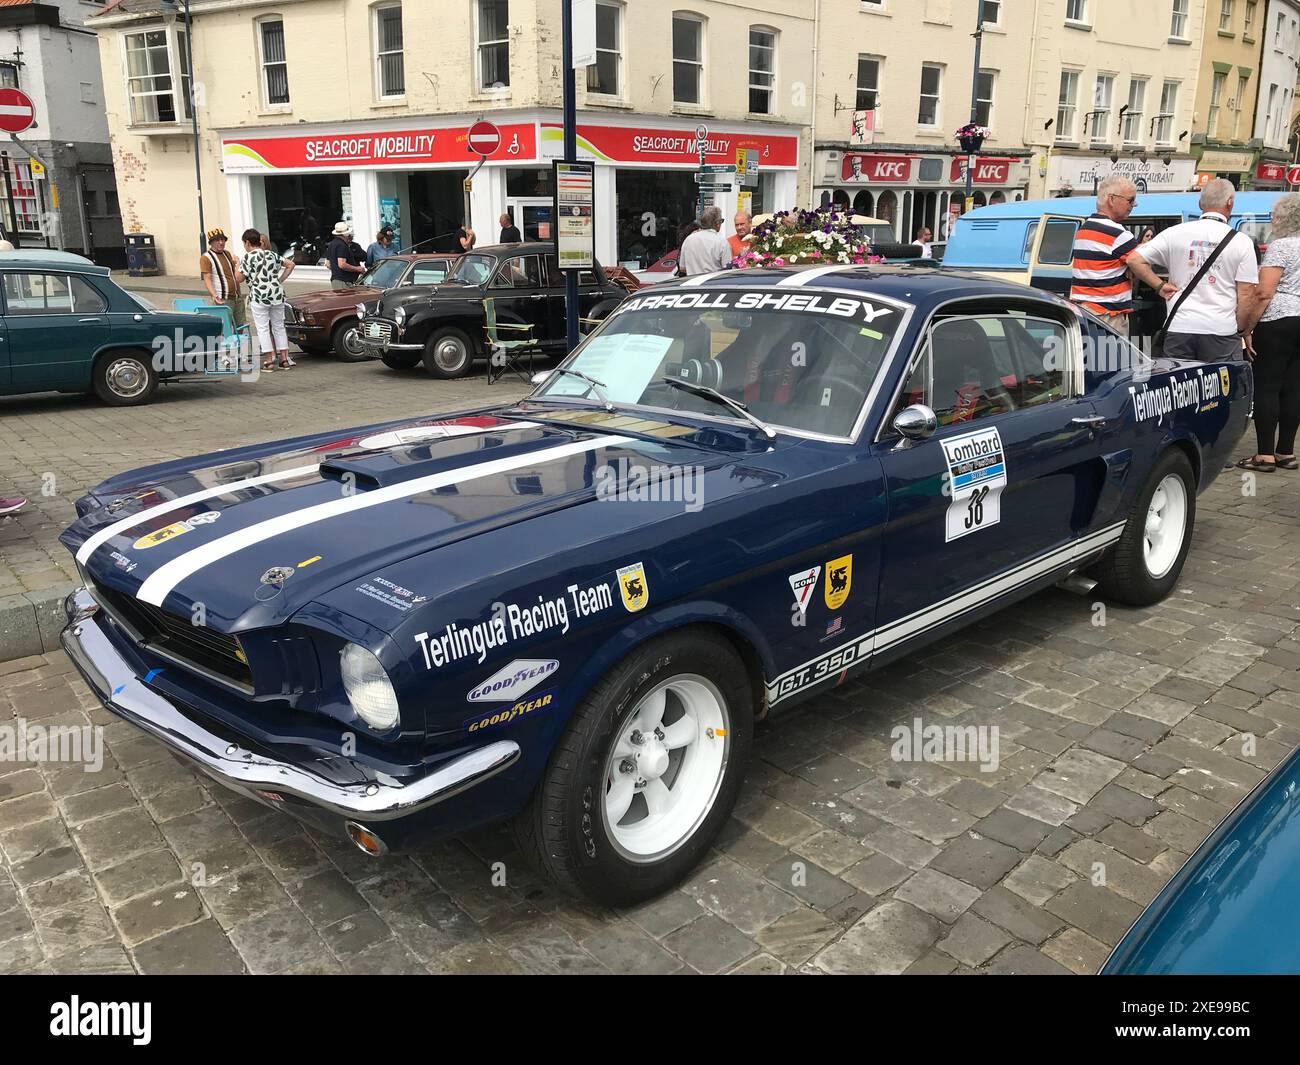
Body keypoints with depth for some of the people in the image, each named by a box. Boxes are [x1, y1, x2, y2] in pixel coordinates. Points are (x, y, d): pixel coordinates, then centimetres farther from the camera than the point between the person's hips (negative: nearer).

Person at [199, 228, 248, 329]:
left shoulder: (227, 254, 17)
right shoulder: (206, 257, -6)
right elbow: (207, 279, -15)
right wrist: (214, 295, -26)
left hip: (237, 297, 7)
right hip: (223, 300, -7)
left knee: (241, 326, 11)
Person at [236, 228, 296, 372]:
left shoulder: (248, 257, -6)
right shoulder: (272, 254, 11)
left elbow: (240, 278, -3)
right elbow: (290, 264, 15)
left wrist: (238, 263, 13)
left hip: (259, 296, -5)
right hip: (277, 295, 5)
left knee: (263, 328, 2)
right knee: (279, 326, 12)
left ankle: (269, 361, 0)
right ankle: (284, 359, 12)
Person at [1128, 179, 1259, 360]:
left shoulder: (1175, 233, 3)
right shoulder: (1241, 241, 0)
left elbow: (1134, 260, 1)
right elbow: (1246, 294, -2)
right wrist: (1241, 331, 9)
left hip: (1179, 327, 2)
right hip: (1221, 330, -2)